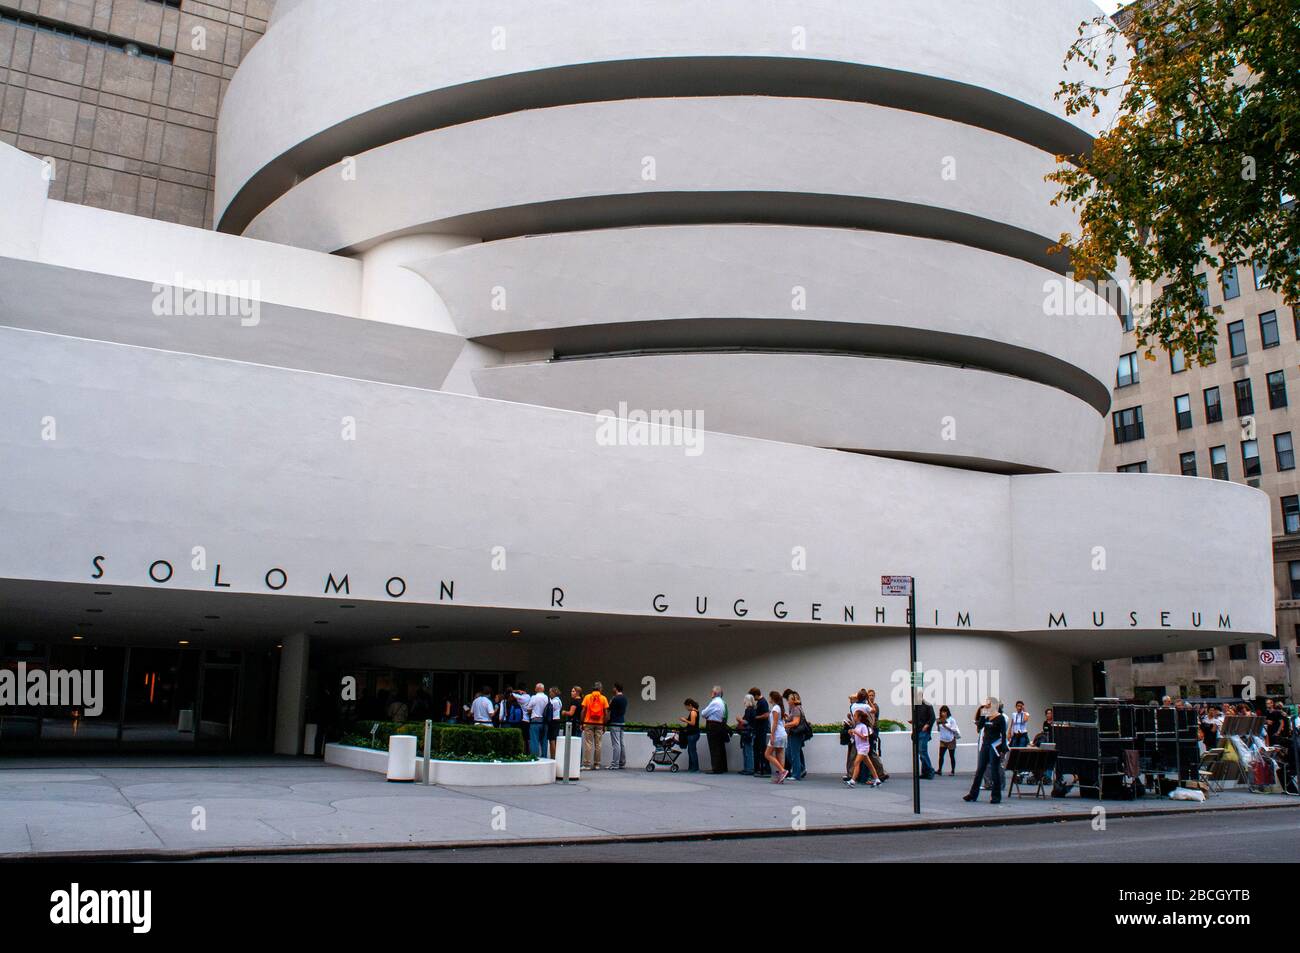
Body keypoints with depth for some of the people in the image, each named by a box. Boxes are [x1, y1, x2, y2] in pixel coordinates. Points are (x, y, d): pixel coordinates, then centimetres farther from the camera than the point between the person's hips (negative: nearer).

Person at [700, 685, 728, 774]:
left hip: (713, 727, -9)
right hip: (721, 726, 9)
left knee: (714, 748, -4)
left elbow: (703, 713, -12)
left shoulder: (714, 702, -17)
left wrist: (702, 713, 10)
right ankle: (723, 768, 18)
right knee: (721, 747, 13)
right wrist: (707, 715, 12)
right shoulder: (723, 702, 12)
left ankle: (716, 769, -3)